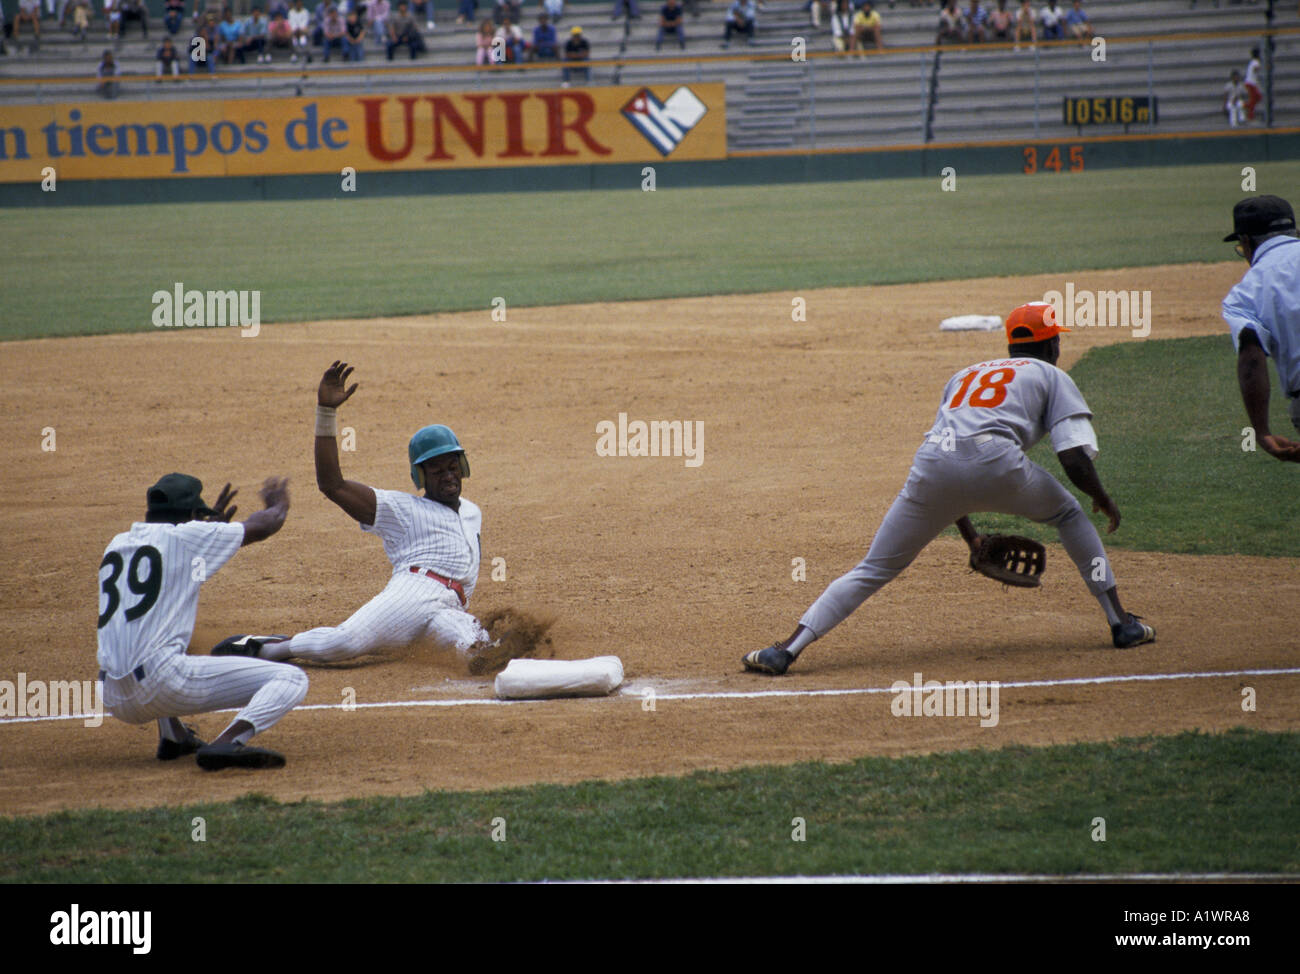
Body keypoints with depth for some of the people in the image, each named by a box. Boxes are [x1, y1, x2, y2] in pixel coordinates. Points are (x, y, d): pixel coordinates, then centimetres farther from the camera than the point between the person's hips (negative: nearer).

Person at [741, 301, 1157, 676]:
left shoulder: (964, 376, 37)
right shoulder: (1052, 377, 24)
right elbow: (1074, 460, 10)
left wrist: (968, 533, 40)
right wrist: (1104, 501, 28)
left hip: (932, 462, 3)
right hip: (995, 461, -3)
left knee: (874, 569, 7)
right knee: (1069, 515, 26)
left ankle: (788, 649, -8)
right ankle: (1121, 623, 24)